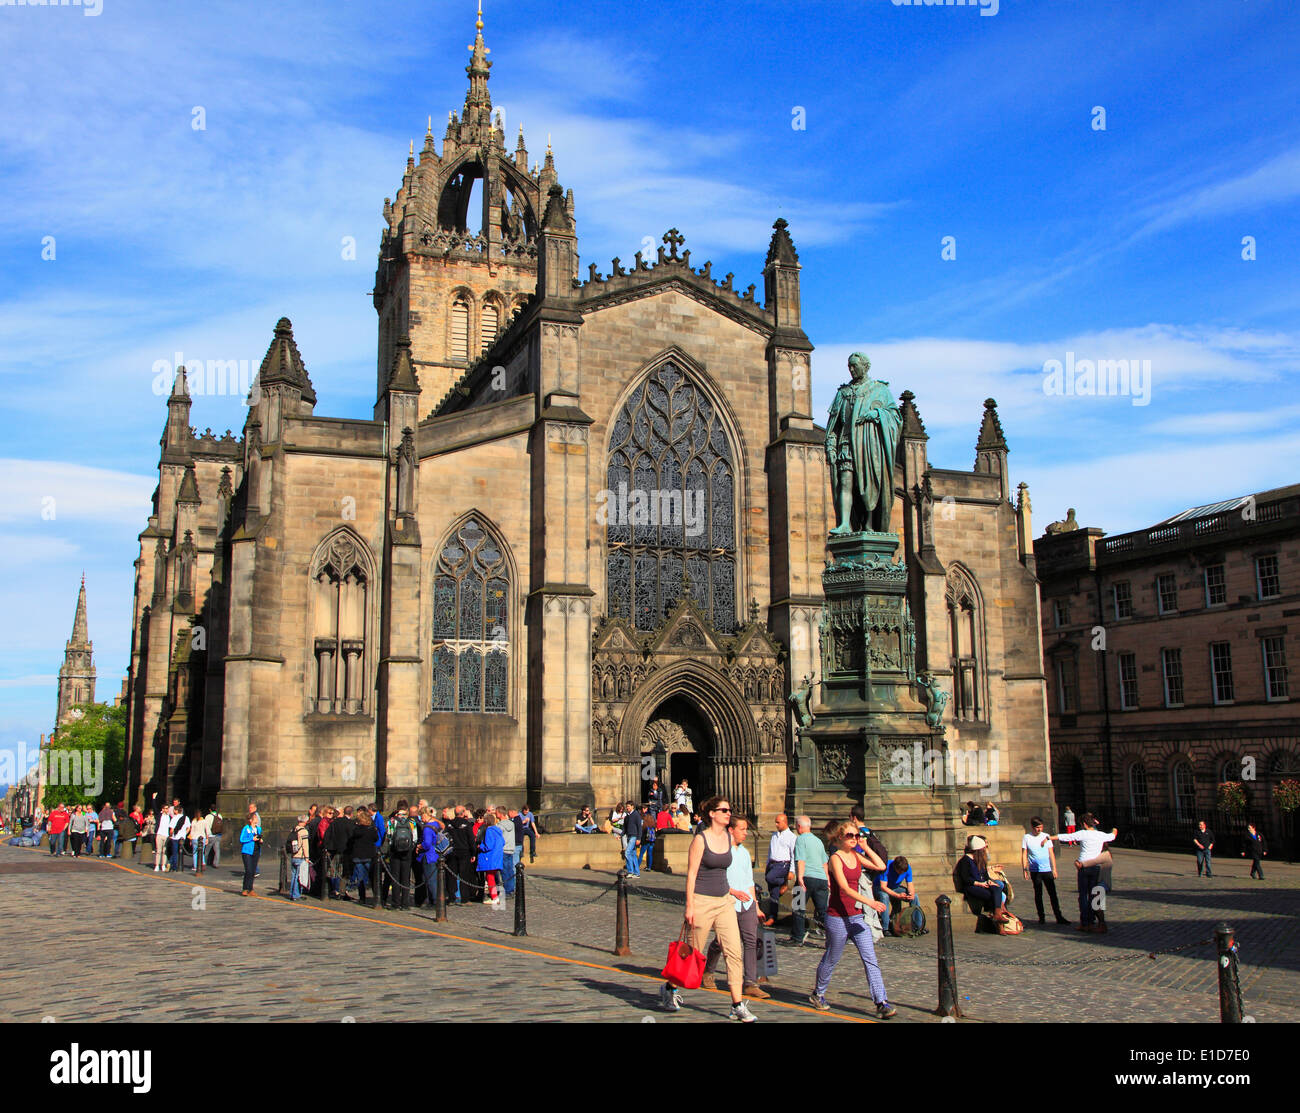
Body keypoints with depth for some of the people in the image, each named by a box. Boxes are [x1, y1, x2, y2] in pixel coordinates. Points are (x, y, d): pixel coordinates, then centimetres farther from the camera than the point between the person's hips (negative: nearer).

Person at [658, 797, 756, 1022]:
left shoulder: (729, 838, 7)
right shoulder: (700, 839, -11)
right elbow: (691, 874, -12)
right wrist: (689, 906, -15)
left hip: (725, 902, 6)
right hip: (702, 901, -5)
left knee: (735, 952, -3)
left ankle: (738, 1006, 1)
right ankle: (669, 988, 30)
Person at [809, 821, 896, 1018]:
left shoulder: (856, 856, 8)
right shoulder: (835, 858, -13)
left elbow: (881, 866, 4)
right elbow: (845, 888, -23)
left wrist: (866, 847, 0)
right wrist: (868, 901, -32)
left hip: (856, 916, 6)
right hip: (837, 916, -6)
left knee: (870, 959, -4)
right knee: (831, 959, 9)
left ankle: (881, 1003, -5)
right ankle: (818, 994, 32)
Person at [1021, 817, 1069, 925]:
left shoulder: (1046, 836, 5)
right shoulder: (1027, 838, 1)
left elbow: (1051, 853, 7)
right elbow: (1024, 855, 3)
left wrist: (1054, 869, 3)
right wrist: (1024, 869, -4)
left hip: (1047, 870, 1)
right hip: (1035, 871, -1)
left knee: (1053, 893, 1)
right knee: (1038, 894, 4)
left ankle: (1058, 917, 5)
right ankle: (1041, 917, 12)